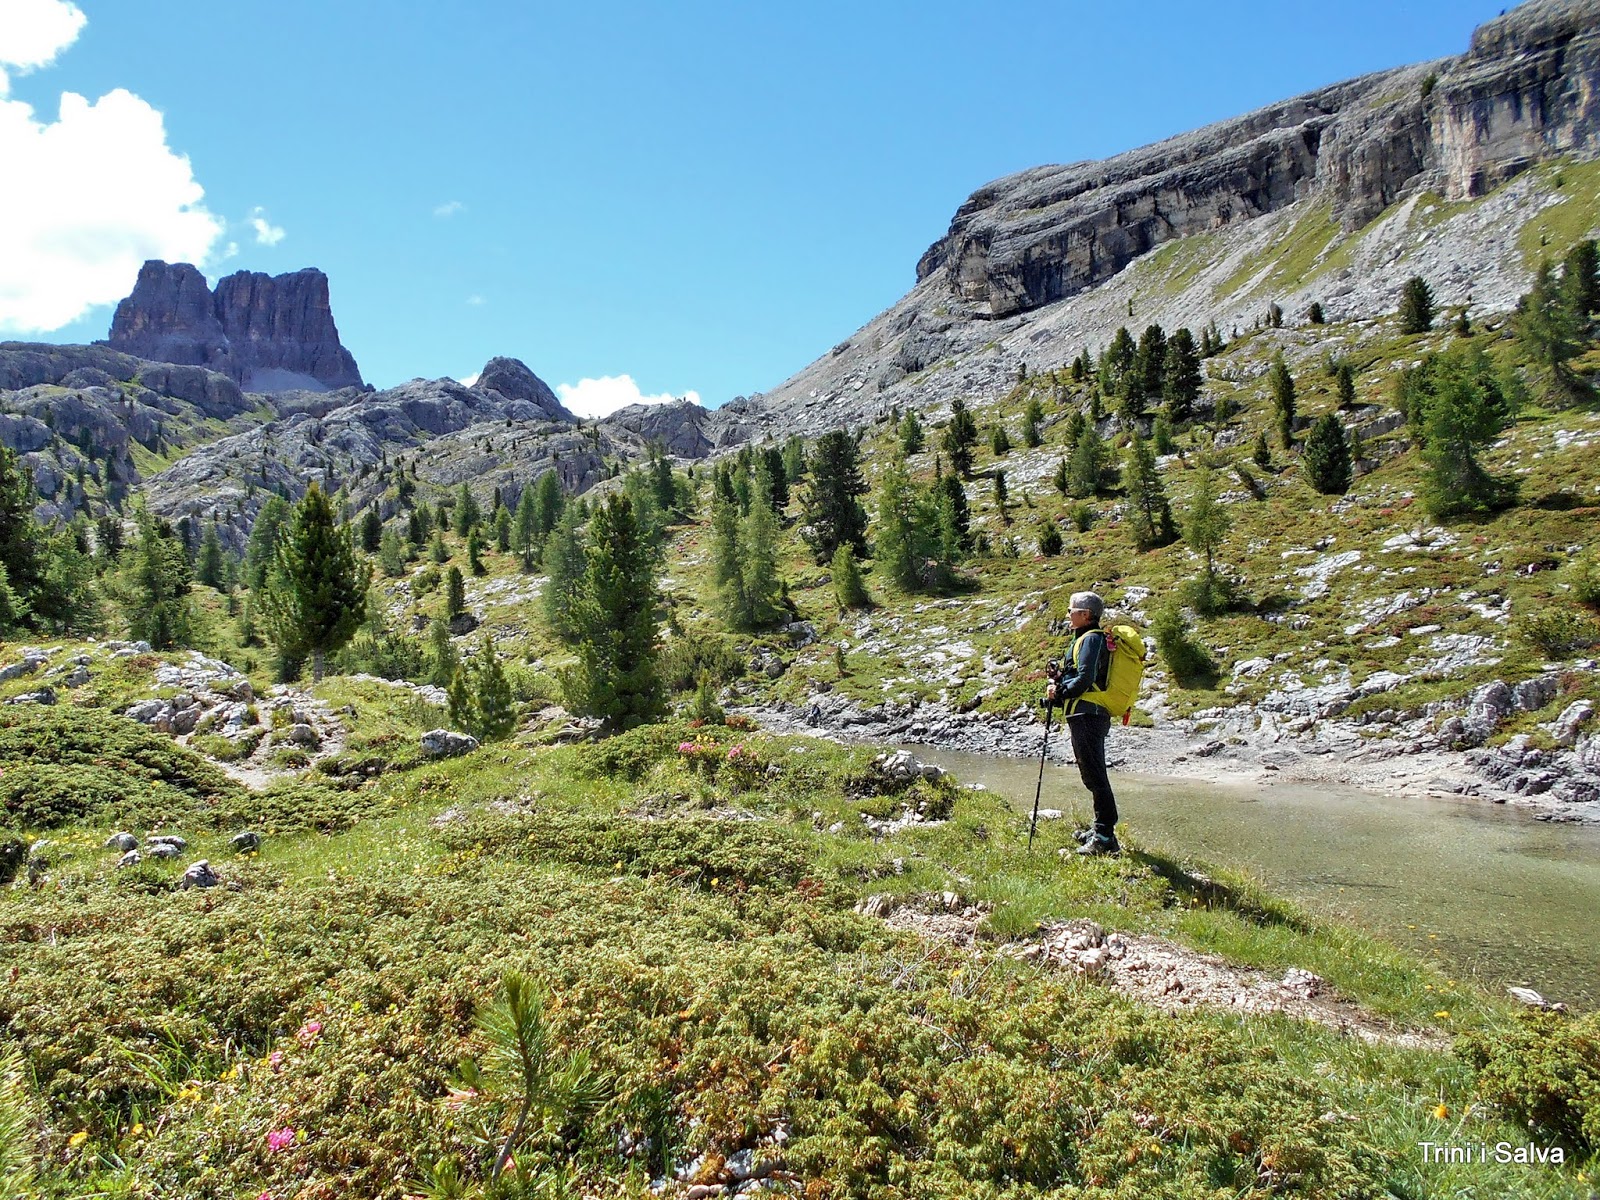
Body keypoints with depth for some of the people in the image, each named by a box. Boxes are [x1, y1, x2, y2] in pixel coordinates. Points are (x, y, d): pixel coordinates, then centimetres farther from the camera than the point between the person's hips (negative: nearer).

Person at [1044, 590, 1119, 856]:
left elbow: (1084, 679, -21)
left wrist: (1058, 693, -7)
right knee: (1092, 774, 17)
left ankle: (1105, 837, -8)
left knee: (1094, 775, -10)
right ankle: (1100, 828, 27)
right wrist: (1059, 683, 4)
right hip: (1089, 715, 11)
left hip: (1087, 716, -11)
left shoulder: (1091, 639, -11)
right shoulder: (1087, 638, 20)